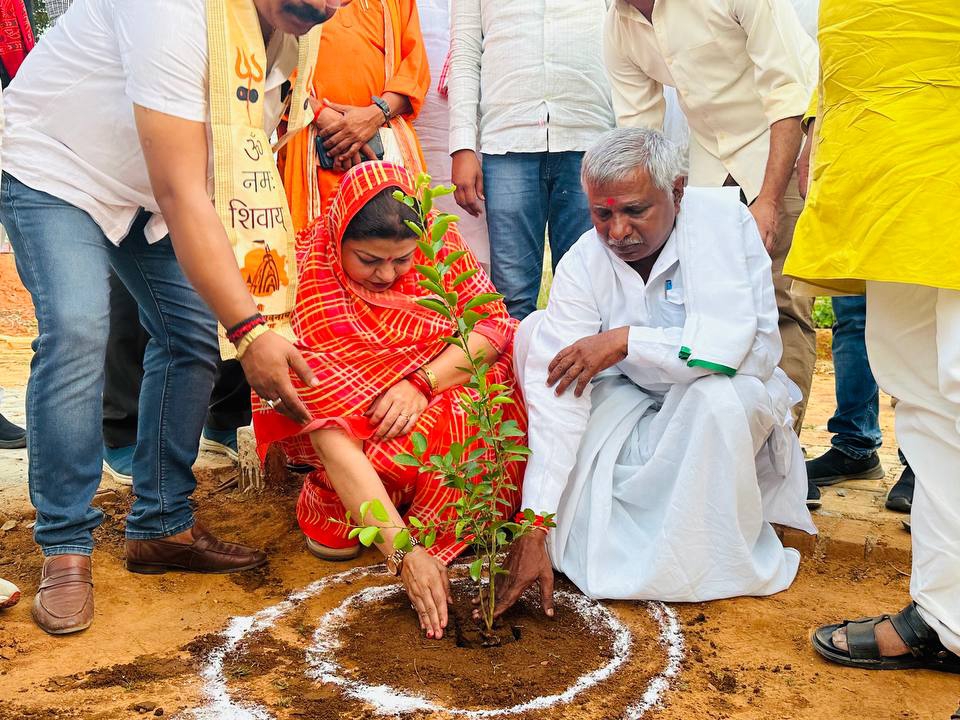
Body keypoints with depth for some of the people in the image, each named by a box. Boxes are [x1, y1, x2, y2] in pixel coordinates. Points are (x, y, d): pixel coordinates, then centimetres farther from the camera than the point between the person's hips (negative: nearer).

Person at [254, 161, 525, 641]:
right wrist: (404, 552, -41)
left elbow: (493, 321, -15)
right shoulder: (311, 284, -30)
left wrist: (422, 382, -33)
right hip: (351, 417, -4)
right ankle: (329, 505, -4)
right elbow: (334, 439, -35)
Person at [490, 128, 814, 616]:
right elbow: (556, 397, -25)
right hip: (636, 399, 3)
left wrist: (626, 340, -28)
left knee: (713, 393, -36)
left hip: (733, 389, -2)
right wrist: (535, 529, -31)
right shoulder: (582, 263, -16)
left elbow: (730, 344, -28)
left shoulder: (721, 216, -20)